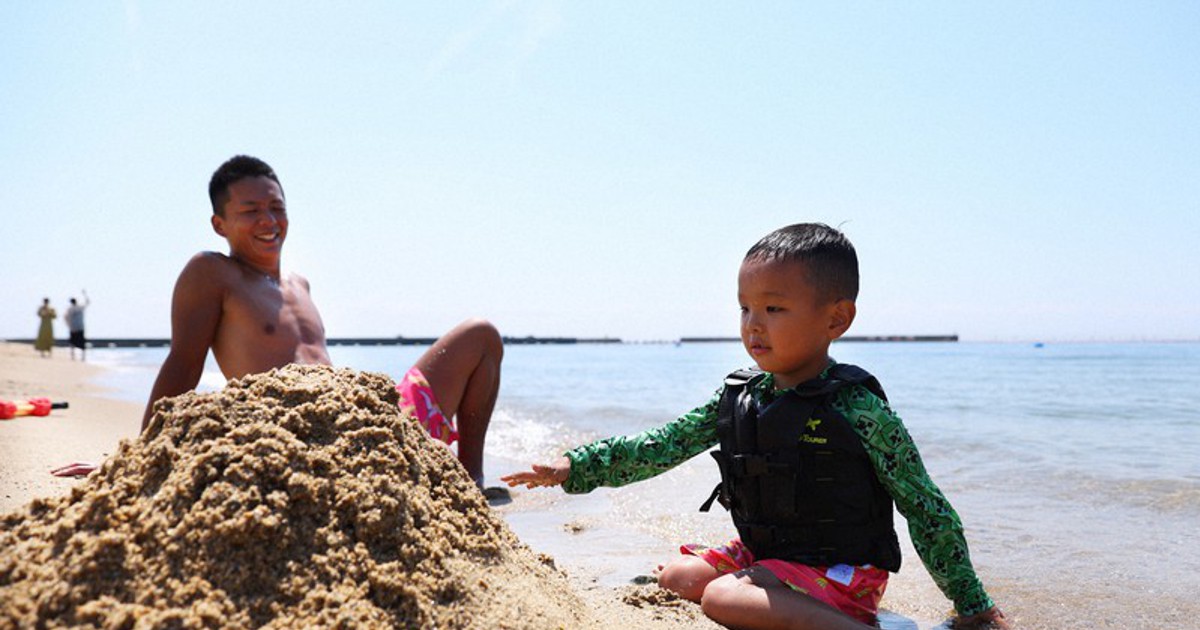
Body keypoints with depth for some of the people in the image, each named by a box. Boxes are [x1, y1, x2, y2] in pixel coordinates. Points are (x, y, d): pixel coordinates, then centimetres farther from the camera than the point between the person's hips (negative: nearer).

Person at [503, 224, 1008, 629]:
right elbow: (662, 446, 3)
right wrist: (576, 467, -5)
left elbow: (926, 508, -11)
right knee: (676, 576, 7)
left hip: (841, 570, -7)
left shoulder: (859, 409, -19)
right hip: (761, 553, 8)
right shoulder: (739, 397, -1)